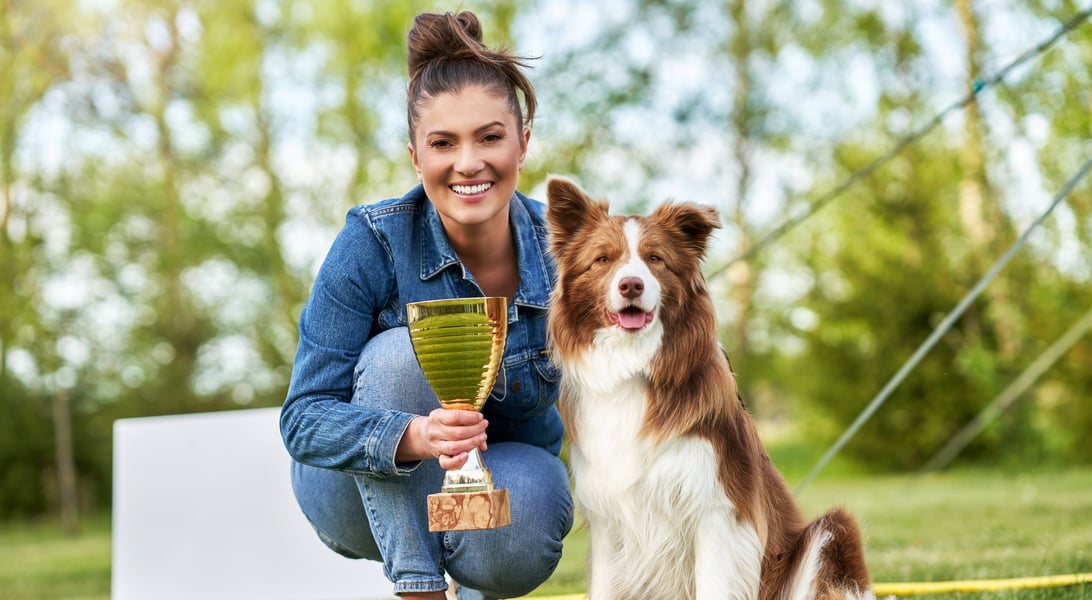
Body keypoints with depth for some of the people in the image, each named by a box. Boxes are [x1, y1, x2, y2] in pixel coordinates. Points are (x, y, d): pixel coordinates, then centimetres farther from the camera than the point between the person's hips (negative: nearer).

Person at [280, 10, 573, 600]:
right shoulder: (373, 243, -23)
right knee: (401, 352, -31)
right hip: (365, 489, -1)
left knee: (514, 548, -34)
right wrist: (415, 435, -44)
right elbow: (304, 418, -25)